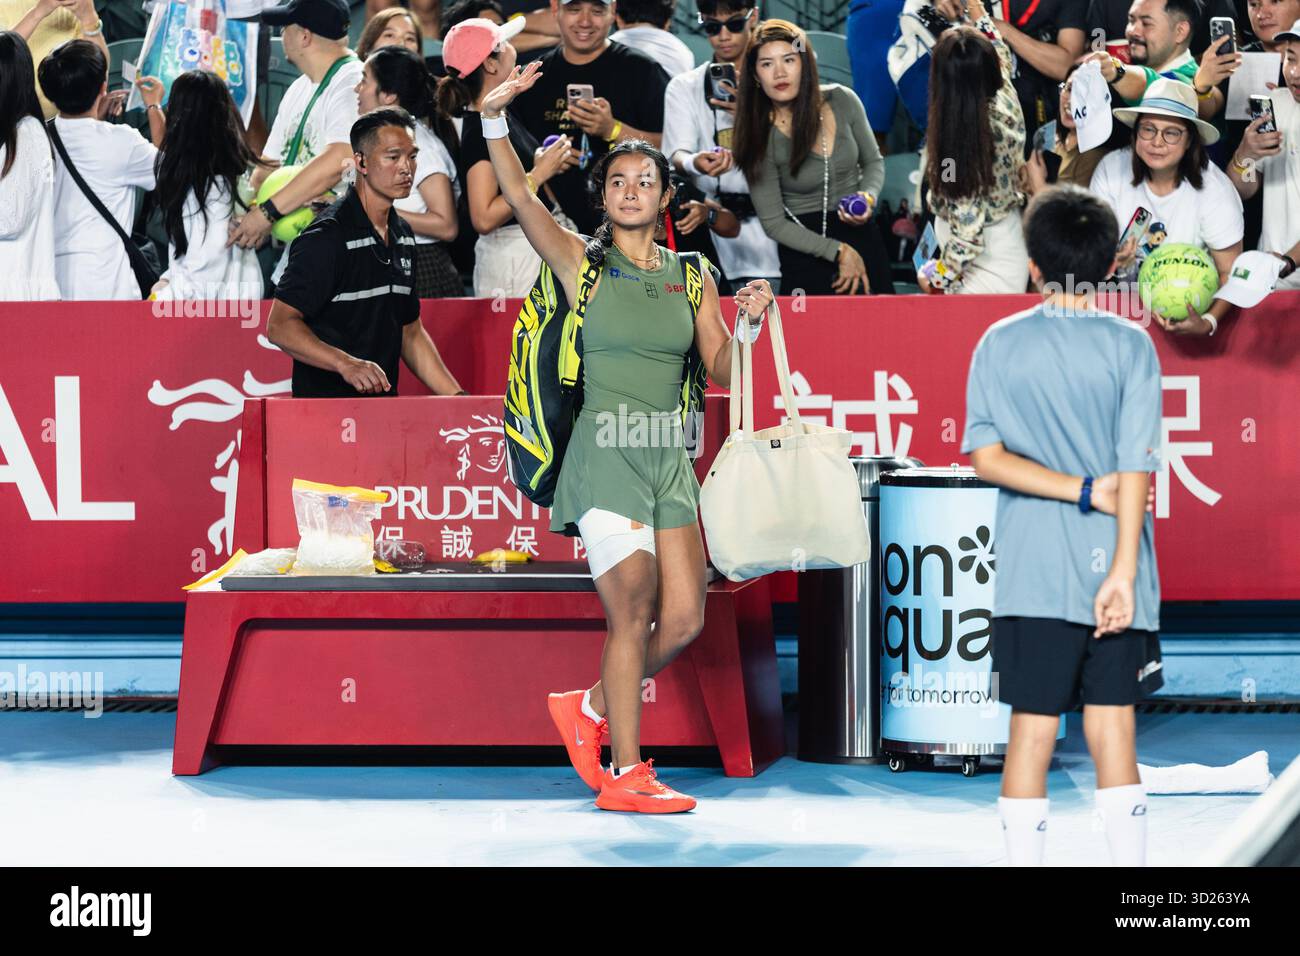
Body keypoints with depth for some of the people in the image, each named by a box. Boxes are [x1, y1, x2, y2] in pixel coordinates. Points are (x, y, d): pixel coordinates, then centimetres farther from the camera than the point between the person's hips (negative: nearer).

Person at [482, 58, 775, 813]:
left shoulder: (691, 278, 12)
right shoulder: (583, 263, 2)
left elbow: (723, 372, 11)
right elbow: (520, 199, -12)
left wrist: (750, 323, -7)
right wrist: (495, 122, -23)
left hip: (670, 455, 5)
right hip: (606, 453, -5)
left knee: (685, 618, 1)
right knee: (635, 614, -8)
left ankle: (593, 709, 25)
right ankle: (625, 773, 2)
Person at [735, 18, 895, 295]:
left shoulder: (842, 101, -8)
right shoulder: (761, 137, -14)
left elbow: (873, 162, 8)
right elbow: (773, 223, -9)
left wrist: (868, 198, -13)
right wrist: (839, 252, -13)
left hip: (862, 236, 3)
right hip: (805, 250, -3)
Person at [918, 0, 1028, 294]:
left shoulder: (953, 136, -31)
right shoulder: (1004, 104, -16)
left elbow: (967, 231, -27)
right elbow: (1002, 58, 11)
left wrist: (938, 277, -13)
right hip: (1009, 246, 6)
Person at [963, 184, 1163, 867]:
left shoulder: (1000, 344, 2)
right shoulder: (1130, 346, -2)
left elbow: (986, 458, -3)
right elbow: (1135, 467, -8)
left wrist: (1083, 491, -3)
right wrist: (1122, 573, -10)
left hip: (1031, 578, 1)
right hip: (1111, 569, 0)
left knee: (1032, 733, 4)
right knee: (1113, 733, 4)